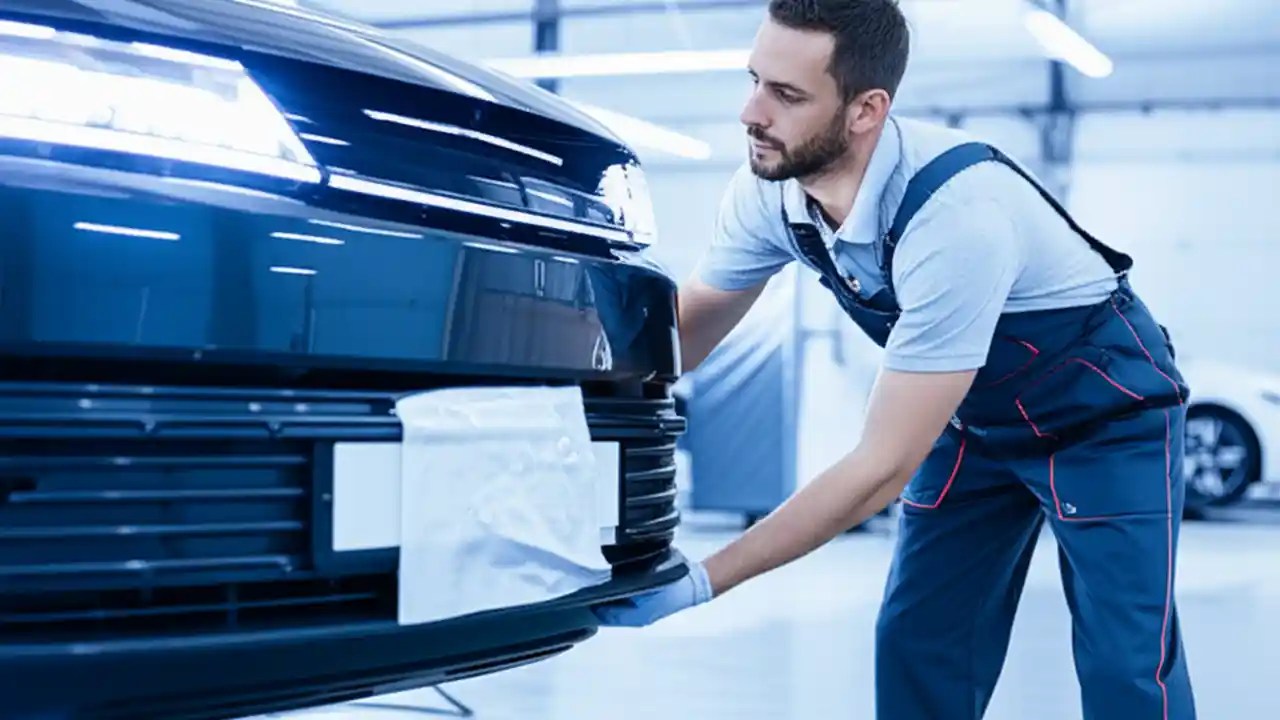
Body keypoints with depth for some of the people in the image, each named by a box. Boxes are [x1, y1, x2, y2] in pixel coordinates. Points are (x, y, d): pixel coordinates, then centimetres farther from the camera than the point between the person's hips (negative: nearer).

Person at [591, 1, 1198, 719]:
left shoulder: (957, 215, -38)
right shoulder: (768, 189, -17)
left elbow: (884, 467, -34)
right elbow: (683, 332, -2)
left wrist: (702, 581, -33)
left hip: (1109, 415, -6)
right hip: (974, 420, 6)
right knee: (914, 647, 2)